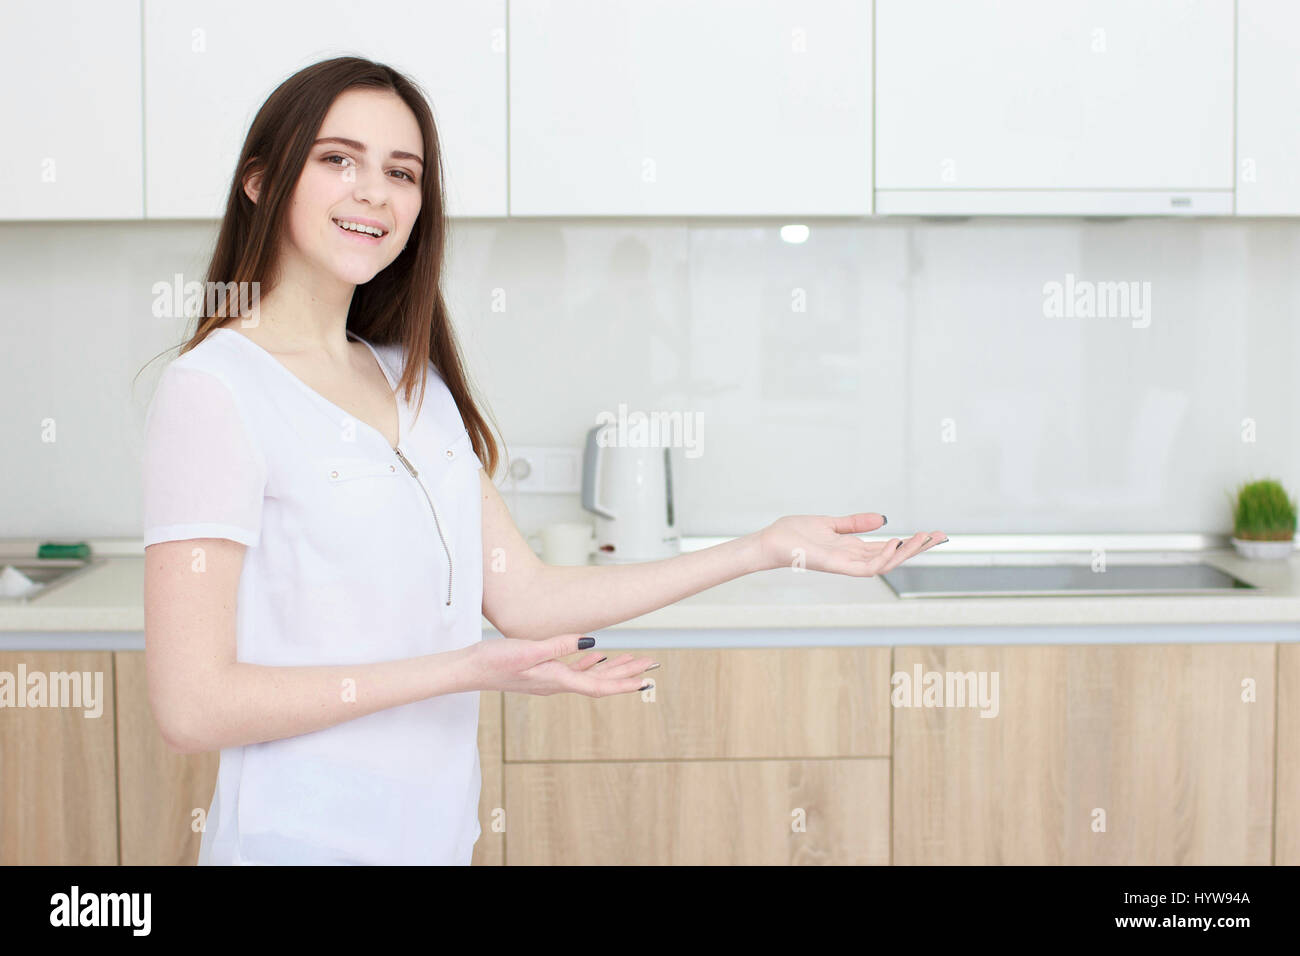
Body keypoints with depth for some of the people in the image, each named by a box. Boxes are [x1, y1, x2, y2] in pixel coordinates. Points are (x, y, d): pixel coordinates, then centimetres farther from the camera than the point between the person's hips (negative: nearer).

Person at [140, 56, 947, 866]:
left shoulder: (417, 382, 9)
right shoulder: (215, 390, -13)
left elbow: (525, 598, 5)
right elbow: (192, 703, -18)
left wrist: (768, 548, 3)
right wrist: (465, 670, -21)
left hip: (433, 830, 7)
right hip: (302, 837, -7)